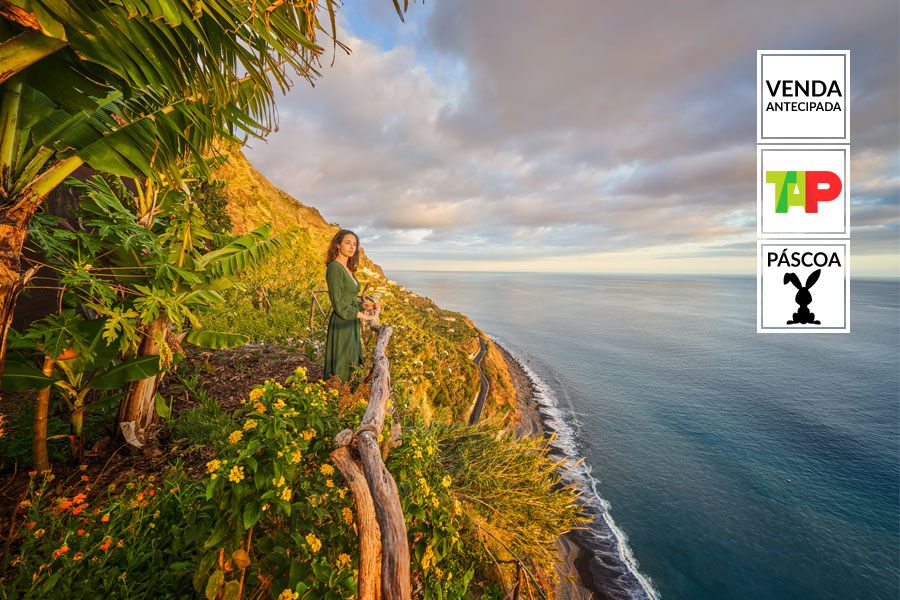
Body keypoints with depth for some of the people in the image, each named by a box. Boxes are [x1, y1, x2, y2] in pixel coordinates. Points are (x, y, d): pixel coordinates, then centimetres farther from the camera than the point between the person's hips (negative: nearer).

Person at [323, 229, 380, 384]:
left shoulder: (349, 269, 14)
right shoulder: (334, 267, -12)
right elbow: (338, 304, -18)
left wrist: (364, 305, 5)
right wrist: (362, 316, -12)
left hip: (352, 326, 9)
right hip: (341, 326, -9)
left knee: (352, 370, 14)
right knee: (341, 373, -2)